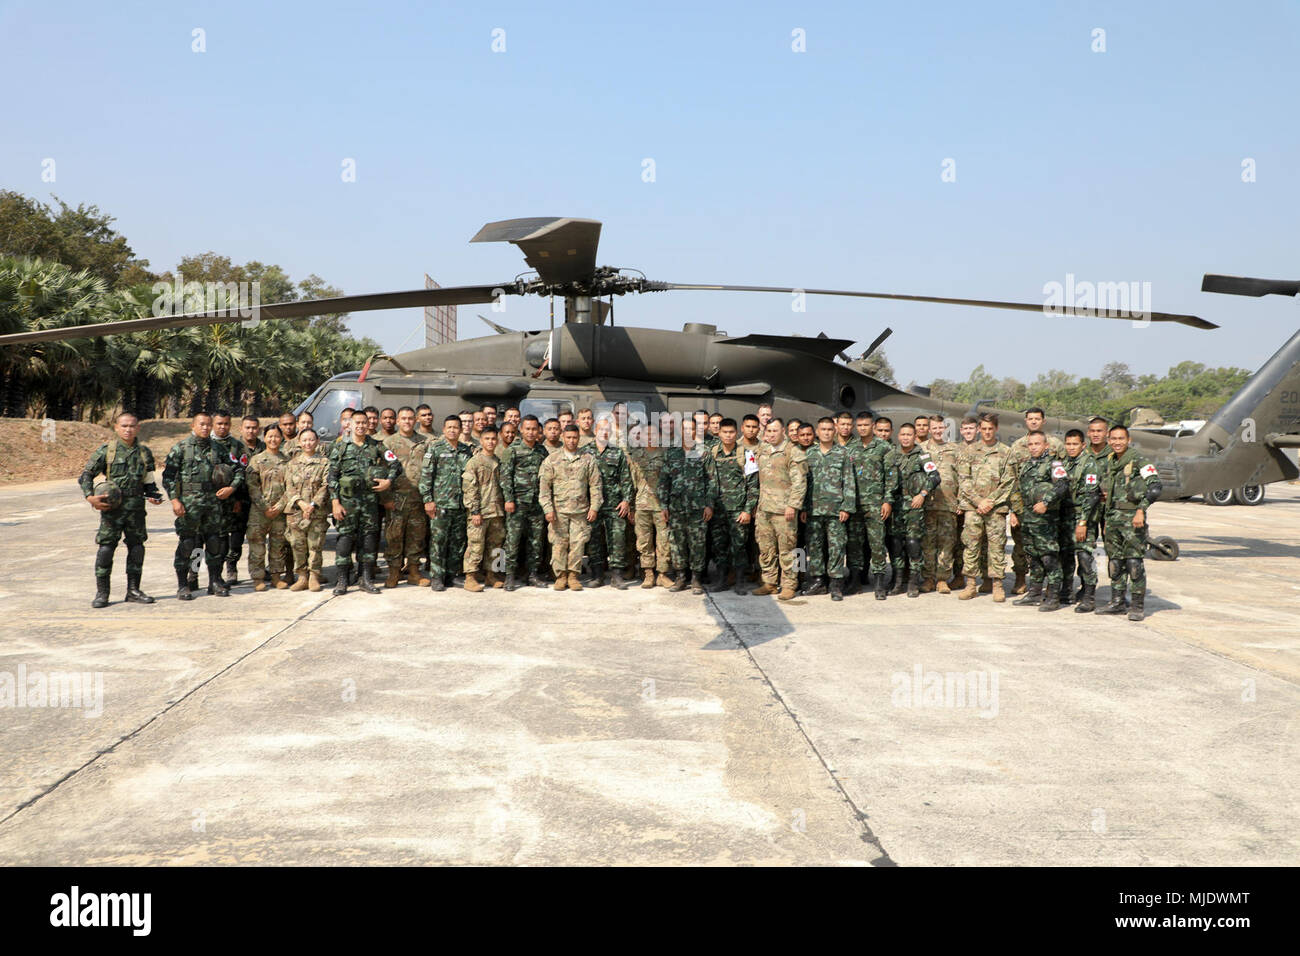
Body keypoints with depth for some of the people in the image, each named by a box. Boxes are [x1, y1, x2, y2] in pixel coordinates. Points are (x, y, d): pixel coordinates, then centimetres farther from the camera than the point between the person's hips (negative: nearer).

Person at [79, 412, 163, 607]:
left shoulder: (144, 452, 12)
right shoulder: (106, 450, 1)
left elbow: (149, 481, 20)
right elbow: (86, 475, 2)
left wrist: (154, 495, 0)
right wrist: (90, 496, -13)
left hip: (136, 507, 4)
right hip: (112, 505, -3)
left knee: (137, 547, 6)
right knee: (106, 547, -4)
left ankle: (133, 590, 16)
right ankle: (102, 592, 4)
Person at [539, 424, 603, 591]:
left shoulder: (588, 460, 7)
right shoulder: (552, 459, 5)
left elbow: (595, 485, 7)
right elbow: (544, 485, 2)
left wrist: (594, 507, -1)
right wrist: (548, 508, -6)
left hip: (581, 510, 1)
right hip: (559, 509, -1)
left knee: (578, 543, 0)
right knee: (559, 543, 0)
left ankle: (573, 575, 10)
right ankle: (561, 575, 10)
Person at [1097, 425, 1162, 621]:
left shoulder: (1138, 459, -10)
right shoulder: (1110, 460, 14)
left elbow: (1155, 485, -18)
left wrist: (1141, 510, -23)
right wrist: (1107, 493, 11)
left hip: (1132, 517, -7)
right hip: (1112, 515, 8)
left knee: (1134, 562, -7)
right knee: (1114, 561, 11)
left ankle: (1138, 606, -1)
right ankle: (1117, 602, 19)